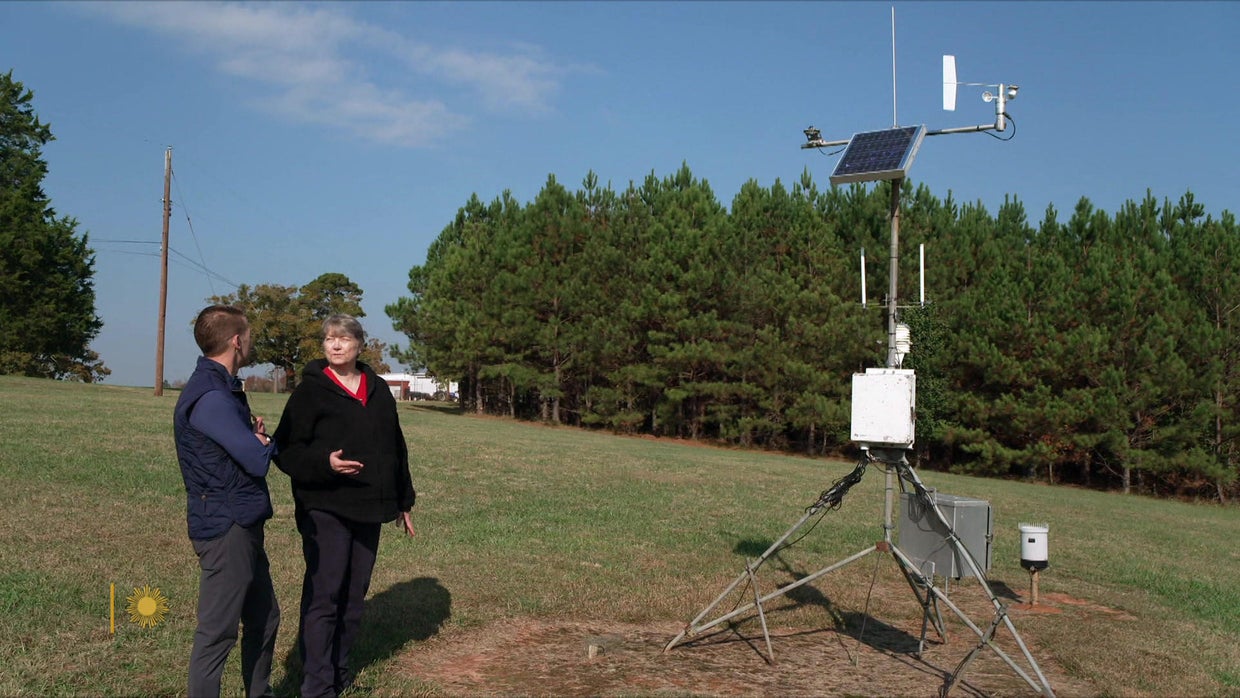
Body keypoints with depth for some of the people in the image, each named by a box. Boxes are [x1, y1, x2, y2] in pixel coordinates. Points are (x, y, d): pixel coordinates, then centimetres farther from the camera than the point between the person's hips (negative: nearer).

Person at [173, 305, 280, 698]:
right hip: (225, 528, -10)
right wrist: (266, 442, 2)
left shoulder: (221, 388, 13)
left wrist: (257, 438, -6)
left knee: (265, 619, 19)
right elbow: (258, 461, -19)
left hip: (243, 525, 10)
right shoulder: (210, 397, -20)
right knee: (217, 632, 0)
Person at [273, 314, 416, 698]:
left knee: (354, 594, 13)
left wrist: (404, 501, 19)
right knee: (323, 595, -5)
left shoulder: (378, 391, 12)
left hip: (369, 509, 6)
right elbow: (287, 450, -10)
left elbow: (396, 449, 18)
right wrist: (325, 463, -27)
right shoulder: (310, 391, -5)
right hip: (325, 510, -6)